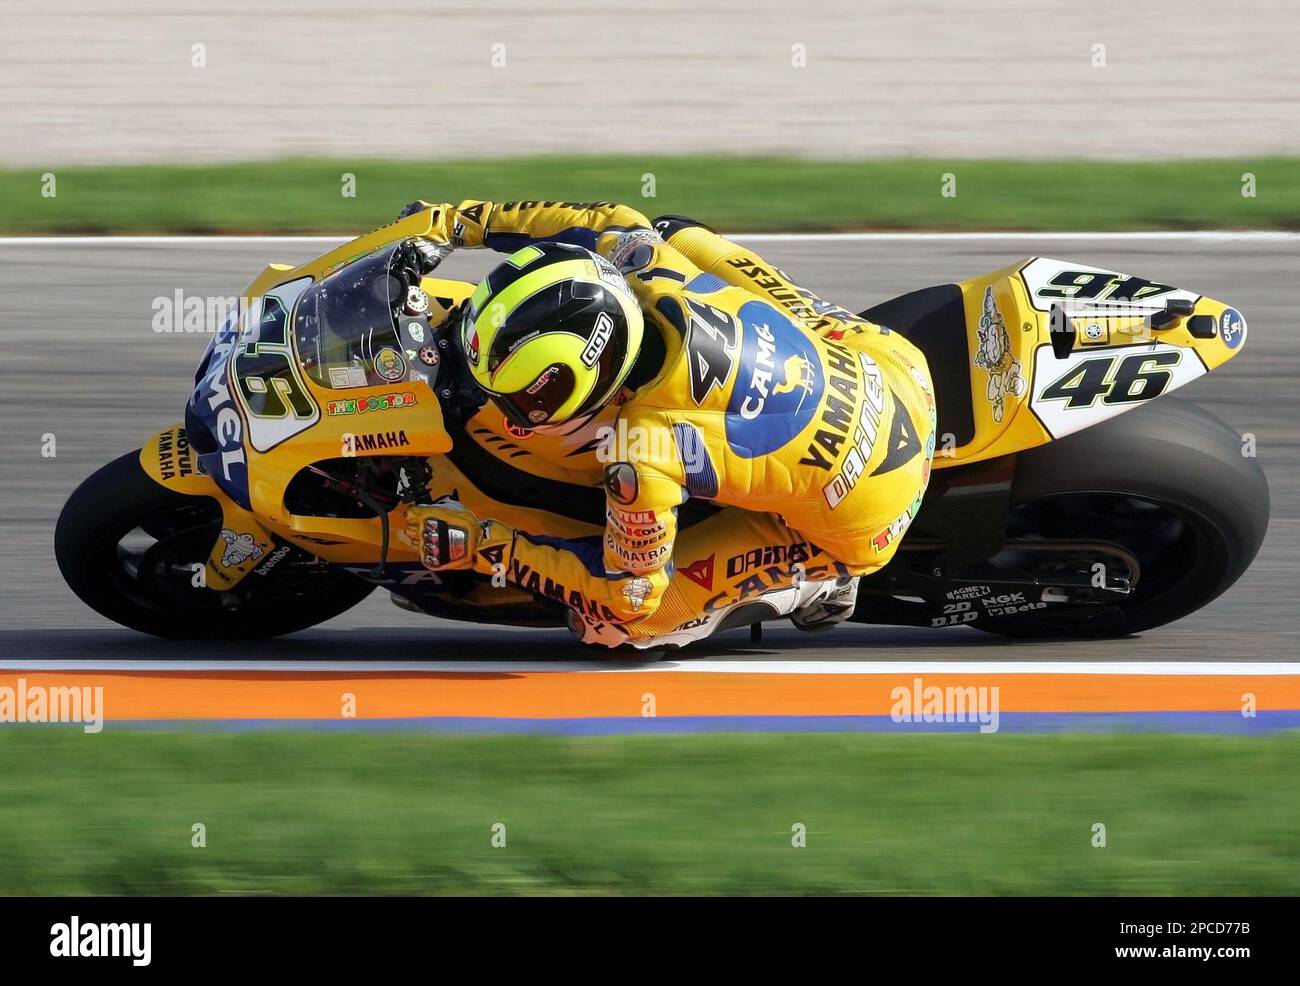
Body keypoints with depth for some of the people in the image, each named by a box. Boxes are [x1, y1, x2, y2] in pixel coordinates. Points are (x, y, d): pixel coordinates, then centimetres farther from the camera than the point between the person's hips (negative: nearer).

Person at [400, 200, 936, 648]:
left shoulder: (641, 460, -34)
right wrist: (459, 223, 8)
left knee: (607, 621, -4)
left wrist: (483, 546, -14)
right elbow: (616, 221, 7)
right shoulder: (643, 266, -19)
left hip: (863, 520, -6)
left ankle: (813, 579, 7)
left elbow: (628, 597, -18)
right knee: (672, 231, 18)